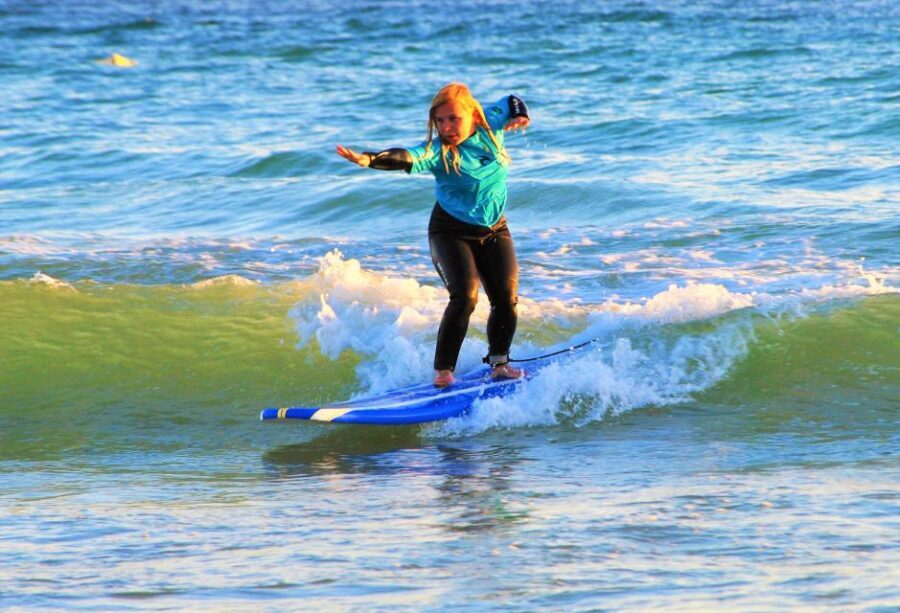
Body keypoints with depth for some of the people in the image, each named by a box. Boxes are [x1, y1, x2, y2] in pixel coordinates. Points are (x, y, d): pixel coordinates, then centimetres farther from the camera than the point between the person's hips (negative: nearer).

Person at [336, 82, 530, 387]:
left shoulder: (491, 126, -7)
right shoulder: (438, 151, -20)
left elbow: (511, 101, 15)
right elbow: (406, 158, -41)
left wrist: (520, 116, -4)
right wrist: (369, 159, -57)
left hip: (494, 230, 4)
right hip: (451, 233, -4)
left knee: (506, 297, -6)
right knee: (465, 296, -21)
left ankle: (499, 363, 12)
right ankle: (443, 372, -13)